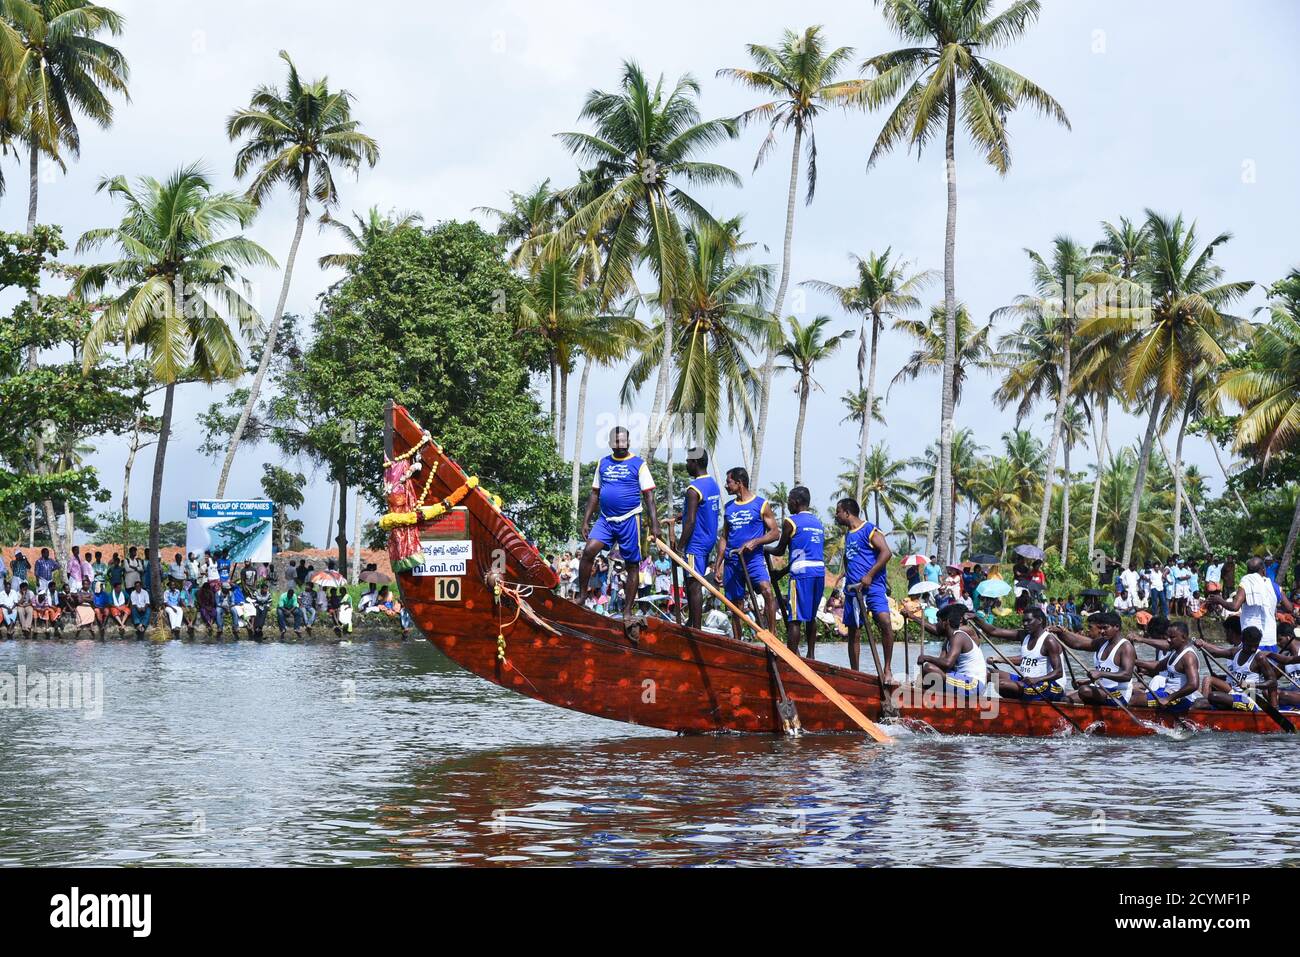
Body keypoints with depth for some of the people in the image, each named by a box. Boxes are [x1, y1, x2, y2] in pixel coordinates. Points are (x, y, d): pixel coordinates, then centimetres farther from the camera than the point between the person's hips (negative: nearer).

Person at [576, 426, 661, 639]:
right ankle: (581, 596, -6)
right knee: (588, 551, -17)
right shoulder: (603, 463, 11)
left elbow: (648, 496, -4)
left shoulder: (638, 464, -2)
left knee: (632, 565, 1)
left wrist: (654, 524, -11)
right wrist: (586, 520, 10)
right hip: (606, 520, 3)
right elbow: (595, 494, 16)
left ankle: (628, 614, 8)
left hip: (629, 520, -3)